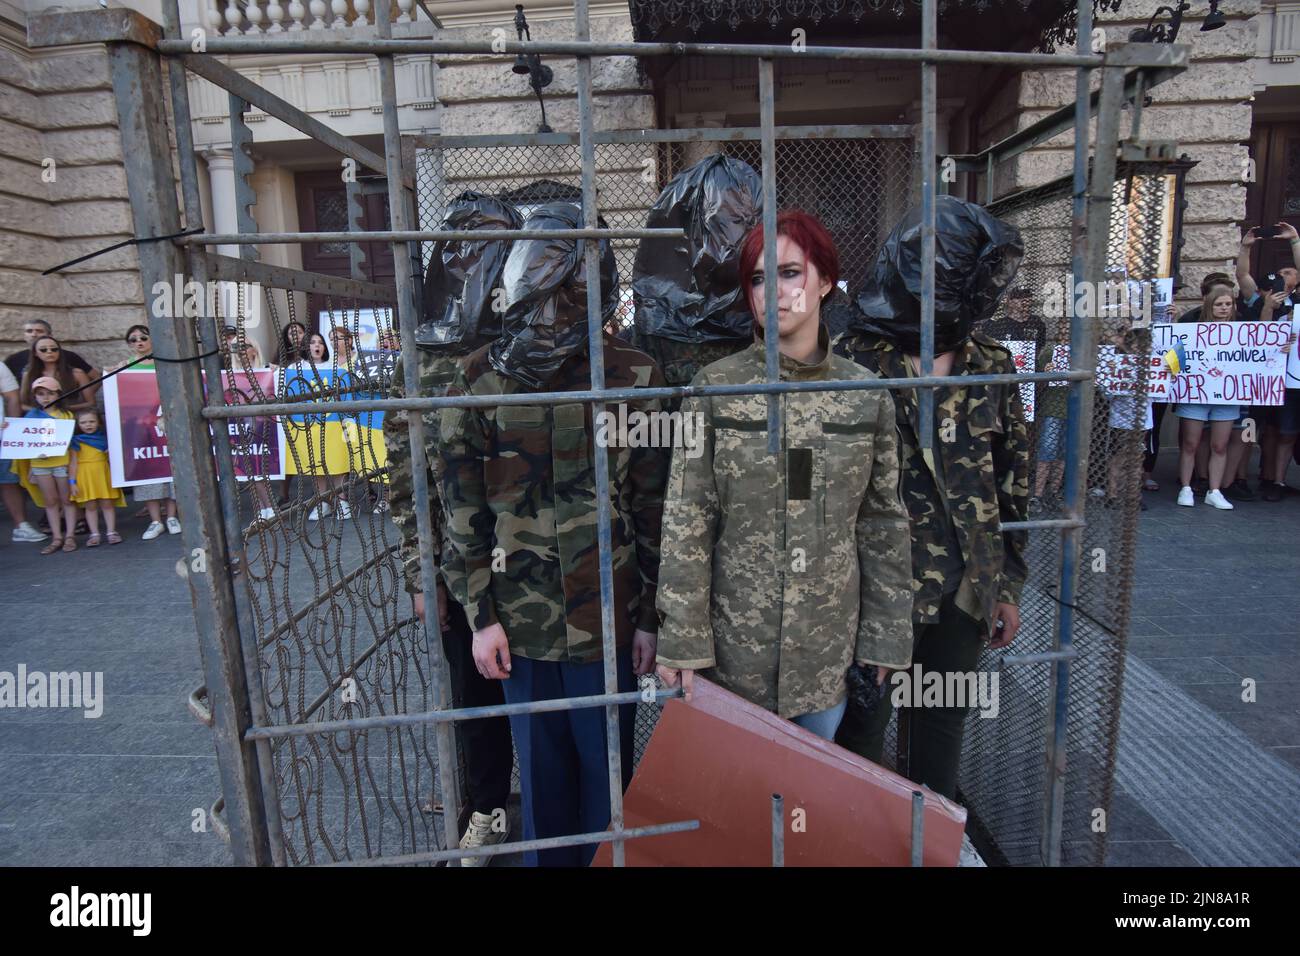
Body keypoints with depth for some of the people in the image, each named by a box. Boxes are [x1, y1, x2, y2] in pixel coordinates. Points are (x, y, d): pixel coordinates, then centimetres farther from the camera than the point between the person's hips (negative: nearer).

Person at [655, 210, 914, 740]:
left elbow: (884, 523, 5)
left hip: (829, 646, 2)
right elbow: (685, 525, -7)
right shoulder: (715, 389, -6)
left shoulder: (866, 394, 0)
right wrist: (682, 638, -9)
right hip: (735, 642, -2)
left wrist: (886, 635, 5)